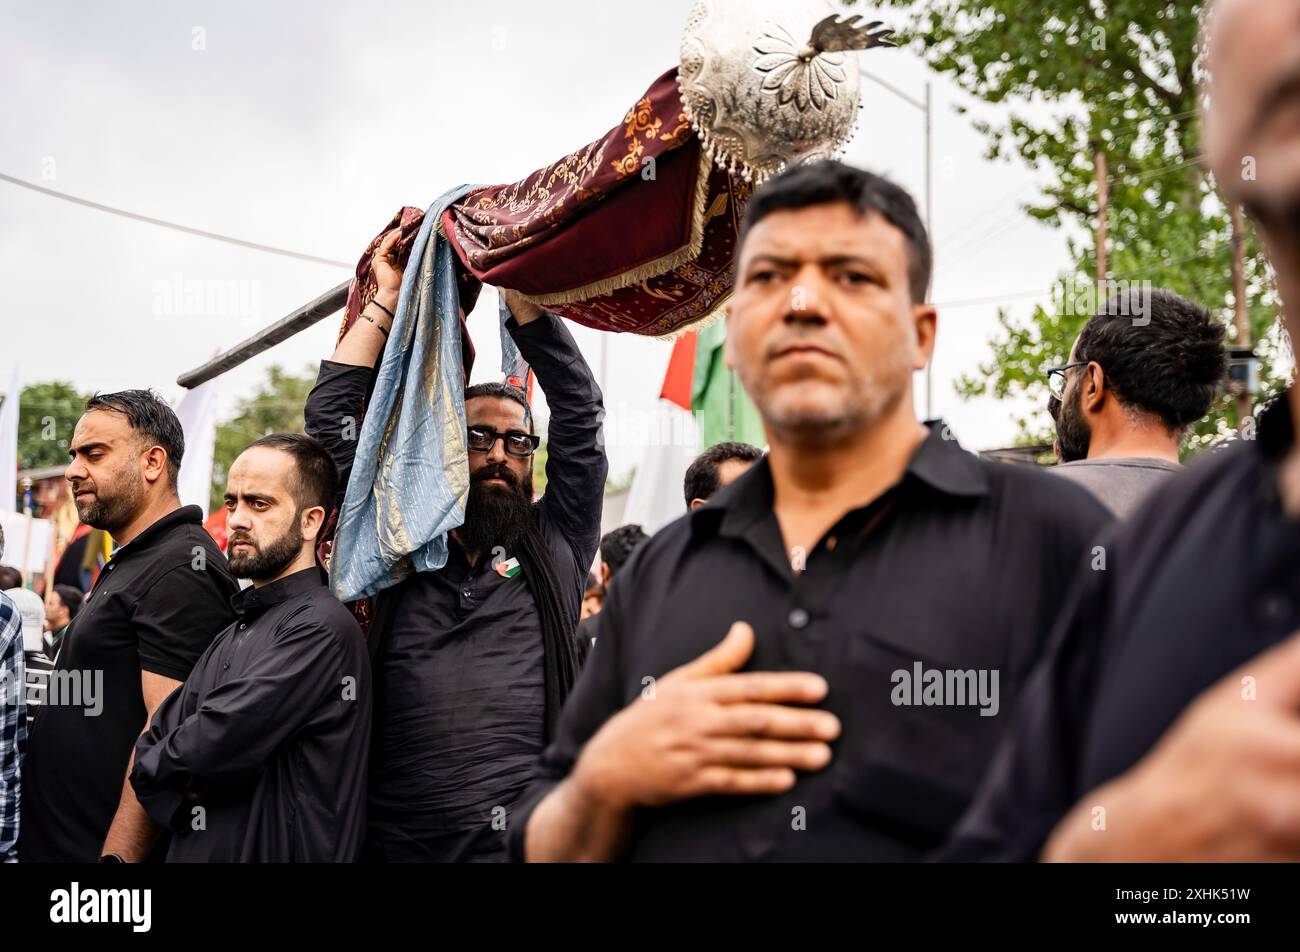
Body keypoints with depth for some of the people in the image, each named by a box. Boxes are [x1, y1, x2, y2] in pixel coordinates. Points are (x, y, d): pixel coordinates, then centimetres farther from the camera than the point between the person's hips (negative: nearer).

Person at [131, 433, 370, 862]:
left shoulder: (321, 626, -18)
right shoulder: (231, 638, 11)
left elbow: (213, 746, -24)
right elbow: (149, 749, 5)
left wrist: (155, 762, -4)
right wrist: (185, 799, -15)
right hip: (196, 849, 8)